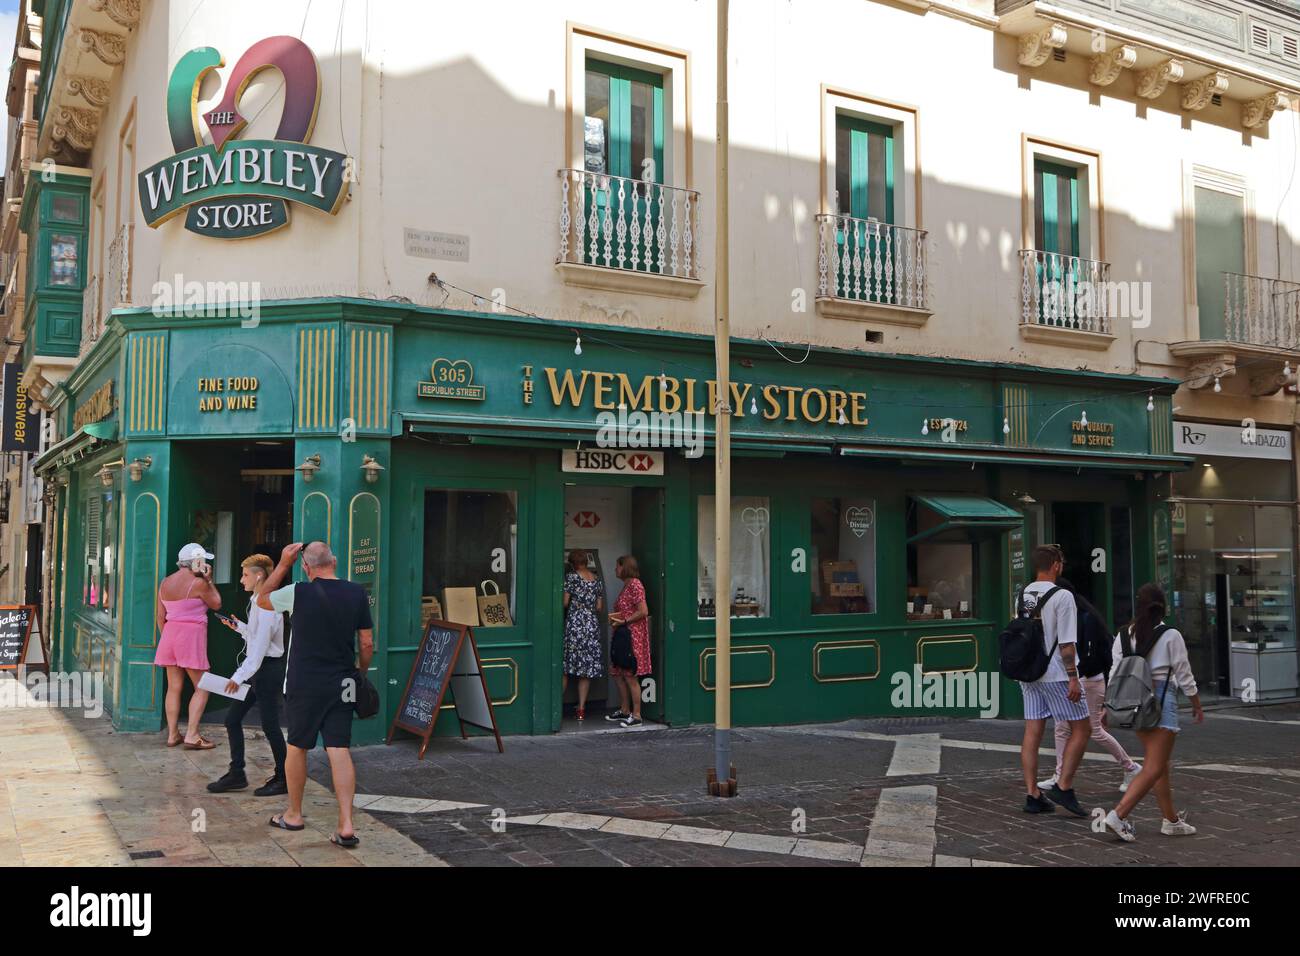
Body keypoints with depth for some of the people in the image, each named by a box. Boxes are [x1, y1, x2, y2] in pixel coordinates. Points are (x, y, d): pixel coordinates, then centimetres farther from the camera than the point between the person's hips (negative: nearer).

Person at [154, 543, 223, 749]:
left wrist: (167, 636, 19)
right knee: (202, 687, 2)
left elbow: (159, 615, 11)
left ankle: (172, 734, 14)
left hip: (169, 634, 7)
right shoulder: (198, 583, -12)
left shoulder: (165, 583, 9)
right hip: (191, 635, -7)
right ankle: (192, 735, -4)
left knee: (174, 687, 12)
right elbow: (216, 604, 0)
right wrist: (209, 580, 2)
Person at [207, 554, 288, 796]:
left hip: (268, 668, -10)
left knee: (269, 725, -1)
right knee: (232, 718, 10)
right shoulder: (258, 602, 13)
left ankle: (283, 779, 10)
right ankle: (236, 774, 18)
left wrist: (240, 676, -23)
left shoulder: (267, 605, -18)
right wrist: (239, 626, 10)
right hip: (256, 669, 10)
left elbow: (260, 645, -22)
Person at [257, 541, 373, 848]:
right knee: (340, 751, 2)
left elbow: (262, 600, 10)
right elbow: (367, 644, 2)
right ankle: (346, 826, -4)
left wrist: (283, 564, 11)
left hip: (304, 684, -2)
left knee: (297, 748, 14)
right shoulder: (357, 594, -3)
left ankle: (294, 814, 29)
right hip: (342, 685, 2)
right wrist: (360, 673, 19)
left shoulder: (298, 593, -10)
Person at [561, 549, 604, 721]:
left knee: (565, 668, 4)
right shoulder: (596, 579, 9)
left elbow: (565, 602, -9)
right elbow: (600, 607, 10)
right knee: (586, 669, 6)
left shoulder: (571, 577, -5)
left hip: (574, 624, -4)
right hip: (592, 625, 4)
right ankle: (581, 709, 6)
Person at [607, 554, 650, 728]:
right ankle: (624, 710, 22)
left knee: (630, 676, -8)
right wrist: (615, 618, 8)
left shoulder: (635, 584, -13)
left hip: (633, 635, -10)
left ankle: (636, 716, -3)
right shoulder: (626, 585, 17)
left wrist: (623, 621, -17)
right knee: (618, 674, 13)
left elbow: (643, 611, -20)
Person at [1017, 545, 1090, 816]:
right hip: (1056, 674, -7)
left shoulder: (1022, 595, 8)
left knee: (1032, 733, 7)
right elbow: (1066, 643, -16)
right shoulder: (1062, 596, -13)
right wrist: (1073, 677, -14)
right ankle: (1063, 787, 0)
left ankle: (1033, 795, 8)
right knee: (1080, 728, 6)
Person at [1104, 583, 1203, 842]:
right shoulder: (1171, 636, -8)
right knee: (1154, 768, -6)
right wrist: (1197, 705, 11)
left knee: (1161, 764, 18)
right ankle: (1119, 815, -17)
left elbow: (1115, 673, 5)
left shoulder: (1124, 636, 5)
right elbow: (1184, 675, -2)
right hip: (1162, 698, -6)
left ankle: (1171, 819, 26)